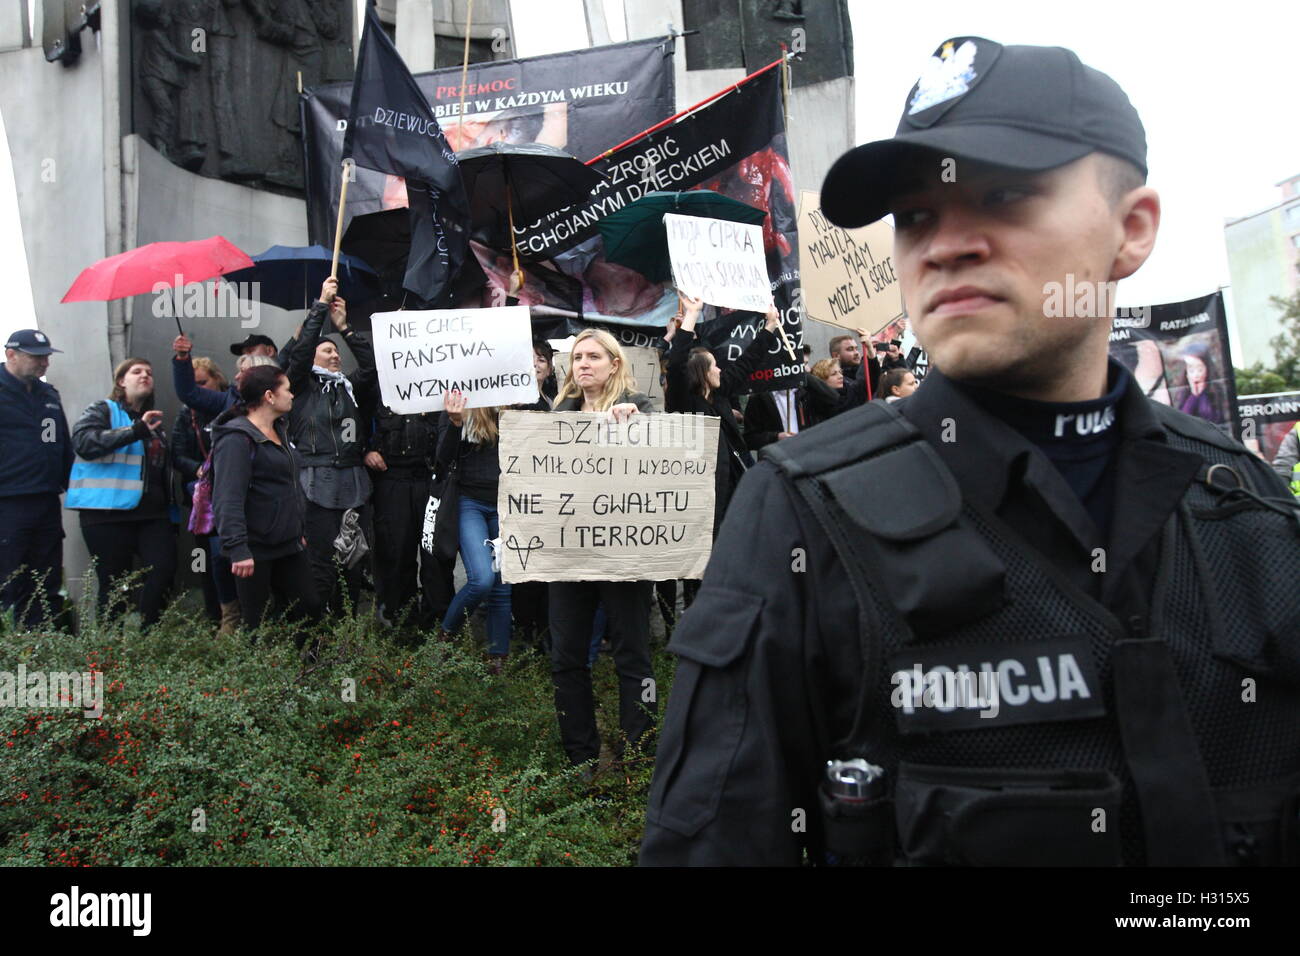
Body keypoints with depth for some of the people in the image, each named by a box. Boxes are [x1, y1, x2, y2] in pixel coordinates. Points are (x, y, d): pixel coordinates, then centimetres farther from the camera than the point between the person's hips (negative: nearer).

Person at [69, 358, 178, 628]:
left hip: (152, 513, 5)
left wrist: (170, 509, 23)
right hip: (107, 513, -5)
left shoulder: (155, 420, 22)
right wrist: (137, 430, -25)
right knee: (114, 583, -2)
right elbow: (84, 442, -16)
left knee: (165, 570, -11)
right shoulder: (102, 411, 4)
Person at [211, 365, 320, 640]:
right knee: (256, 627, 1)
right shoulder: (237, 438, -14)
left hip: (290, 544, 9)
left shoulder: (279, 430, 15)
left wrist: (300, 530, 23)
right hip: (256, 550, -9)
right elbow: (228, 498, -23)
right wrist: (237, 548, -30)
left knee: (310, 608, 9)